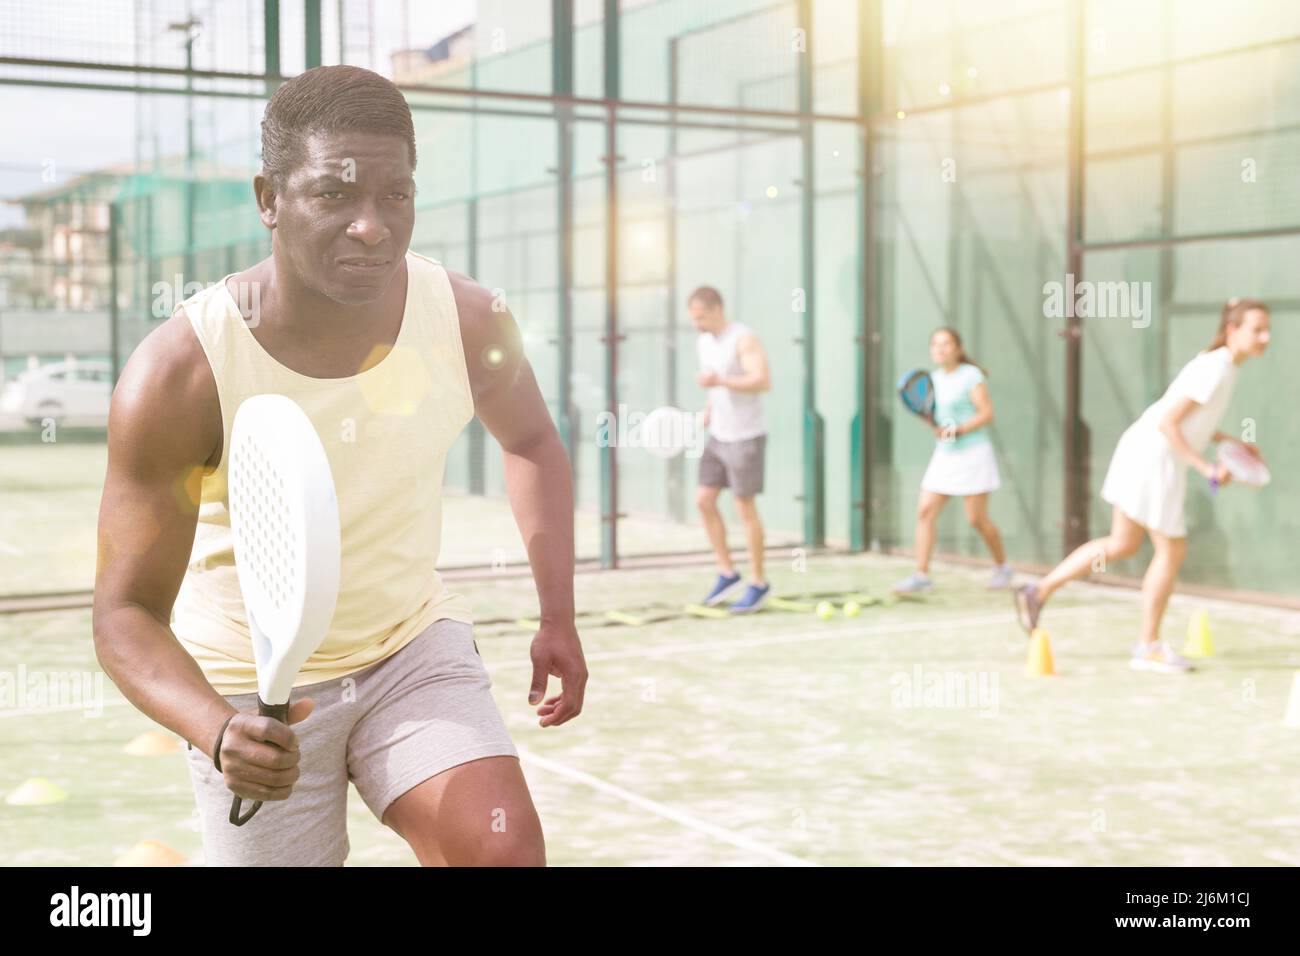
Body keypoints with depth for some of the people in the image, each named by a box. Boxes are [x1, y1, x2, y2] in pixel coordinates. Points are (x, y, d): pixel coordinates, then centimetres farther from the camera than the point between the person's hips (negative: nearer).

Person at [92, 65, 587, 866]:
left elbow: (531, 443, 7)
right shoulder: (178, 377, -25)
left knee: (505, 849, -20)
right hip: (255, 689, -1)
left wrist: (559, 616, 0)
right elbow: (129, 612, -20)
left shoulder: (470, 322, -16)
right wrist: (217, 731, -39)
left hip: (416, 642, 2)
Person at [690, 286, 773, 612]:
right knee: (704, 501, 2)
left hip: (746, 436, -8)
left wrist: (720, 381, -34)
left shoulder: (744, 339, -14)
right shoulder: (703, 342, 10)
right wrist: (707, 412, 7)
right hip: (718, 436, 8)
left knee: (745, 507, -3)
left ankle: (758, 583, 9)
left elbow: (763, 381, -24)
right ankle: (727, 572, 15)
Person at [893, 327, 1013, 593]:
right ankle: (921, 576, -6)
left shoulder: (971, 375, -9)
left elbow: (987, 414, -13)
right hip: (944, 456, 6)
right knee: (925, 512, -6)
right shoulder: (935, 378, 10)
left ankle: (1002, 566, 22)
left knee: (977, 519, -2)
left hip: (973, 454, -6)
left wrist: (958, 431, -23)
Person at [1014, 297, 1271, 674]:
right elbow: (1167, 423, -21)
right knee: (1172, 551, 3)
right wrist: (1206, 468, -21)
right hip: (1154, 459, -10)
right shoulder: (1215, 370, -19)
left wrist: (1232, 442, 15)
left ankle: (1039, 591, 21)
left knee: (1122, 545, 17)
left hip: (1144, 455, 10)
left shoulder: (1219, 365, 11)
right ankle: (1148, 646, 15)